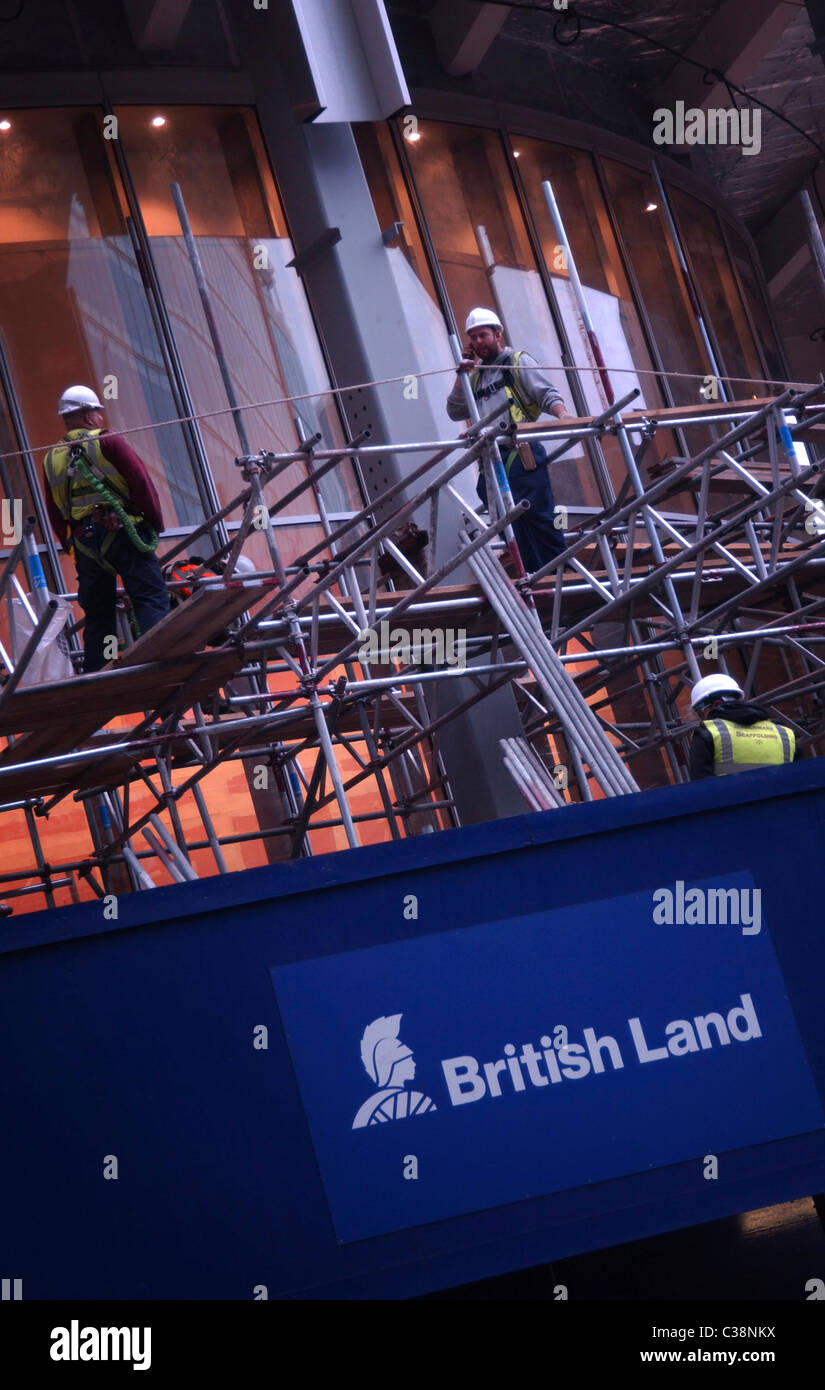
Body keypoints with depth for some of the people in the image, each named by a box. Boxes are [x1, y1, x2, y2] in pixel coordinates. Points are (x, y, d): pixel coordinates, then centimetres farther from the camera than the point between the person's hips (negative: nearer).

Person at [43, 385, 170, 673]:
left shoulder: (52, 459, 14)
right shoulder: (107, 441, -3)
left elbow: (55, 515, 16)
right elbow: (140, 481, -8)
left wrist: (71, 546, 24)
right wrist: (156, 520, 2)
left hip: (84, 543, 5)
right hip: (122, 533, -5)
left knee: (97, 616, 10)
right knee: (150, 599, -7)